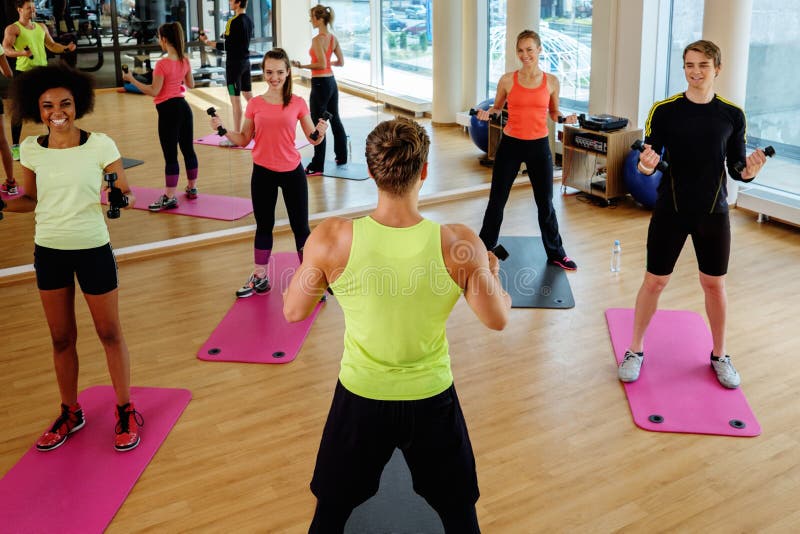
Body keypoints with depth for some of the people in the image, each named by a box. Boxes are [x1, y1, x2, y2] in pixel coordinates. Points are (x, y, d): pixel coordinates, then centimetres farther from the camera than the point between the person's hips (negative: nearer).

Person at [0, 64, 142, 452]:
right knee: (61, 338, 15)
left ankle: (126, 411, 24)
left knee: (109, 333, 10)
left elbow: (127, 194, -8)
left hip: (93, 250, -3)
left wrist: (119, 200, -30)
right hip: (48, 252, 3)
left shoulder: (100, 145, -11)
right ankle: (70, 413, 32)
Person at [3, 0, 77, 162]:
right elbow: (6, 49, -17)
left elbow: (51, 45, 21)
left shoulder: (41, 27, 13)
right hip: (23, 72, -6)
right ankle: (15, 146, 4)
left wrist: (66, 48, 2)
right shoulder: (13, 28, -6)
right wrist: (22, 53, -36)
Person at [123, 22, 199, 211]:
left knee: (170, 155, -4)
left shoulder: (162, 64, -18)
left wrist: (131, 79, -11)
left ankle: (169, 197, 1)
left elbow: (154, 91, -16)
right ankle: (192, 188, 30)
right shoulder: (185, 60, 3)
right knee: (188, 149, 17)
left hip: (168, 110, -7)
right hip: (183, 107, 7)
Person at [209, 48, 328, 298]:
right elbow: (244, 140, 5)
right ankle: (259, 278, 29)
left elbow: (313, 139, 0)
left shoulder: (297, 103, -4)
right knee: (264, 227, 15)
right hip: (263, 173, 2)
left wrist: (320, 132, -22)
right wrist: (223, 130, -10)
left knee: (300, 227, 6)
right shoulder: (255, 104, -1)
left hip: (292, 171, -1)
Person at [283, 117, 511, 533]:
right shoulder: (460, 244, -23)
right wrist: (492, 271, 11)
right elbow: (497, 320, -8)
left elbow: (293, 312, -6)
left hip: (360, 399, 0)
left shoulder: (331, 239, -22)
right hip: (431, 399, 0)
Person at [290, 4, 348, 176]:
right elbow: (341, 62, 10)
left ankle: (317, 166, 2)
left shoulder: (317, 40, -18)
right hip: (331, 82, 9)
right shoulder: (333, 38, 6)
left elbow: (321, 65, -24)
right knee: (335, 120, 19)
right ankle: (341, 157, 30)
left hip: (320, 84, -8)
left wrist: (302, 66, -18)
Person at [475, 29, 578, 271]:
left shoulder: (551, 81, -1)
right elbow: (497, 107, 10)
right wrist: (487, 113, -11)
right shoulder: (507, 80, -4)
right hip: (510, 144, -1)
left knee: (545, 203, 9)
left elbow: (553, 112, 11)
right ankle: (484, 248, 23)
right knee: (497, 200, 7)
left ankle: (555, 253, 25)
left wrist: (566, 119, -9)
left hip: (539, 146, 1)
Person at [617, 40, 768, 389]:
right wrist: (646, 166, -29)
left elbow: (736, 167, 1)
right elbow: (649, 160, -6)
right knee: (655, 281, 6)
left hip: (713, 212, 1)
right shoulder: (664, 110, -7)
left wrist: (749, 172, -21)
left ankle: (719, 355, 30)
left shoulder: (733, 115, -2)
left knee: (714, 284, 12)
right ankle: (635, 350, 23)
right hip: (670, 210, -1)